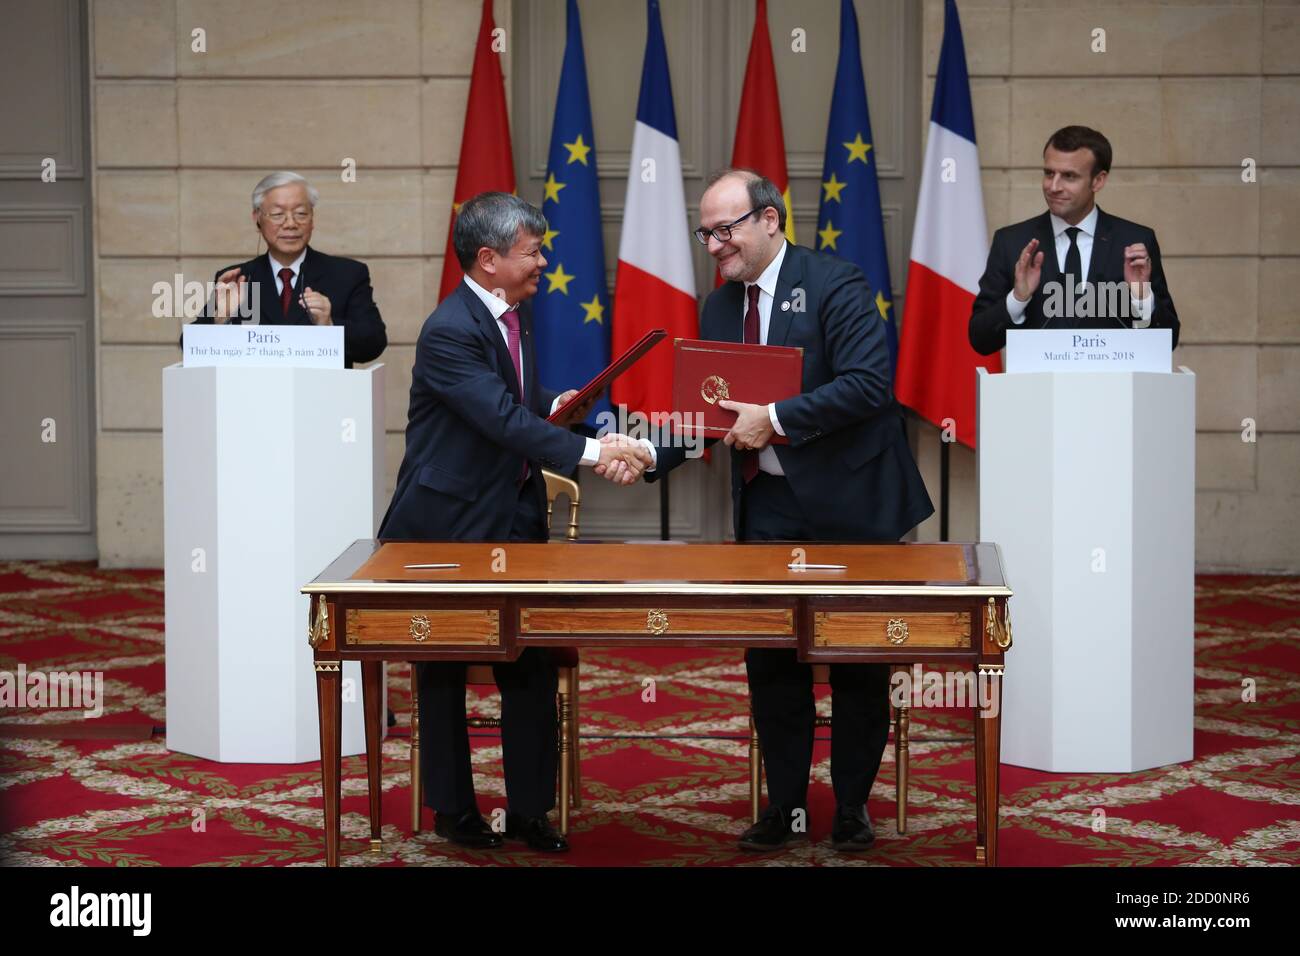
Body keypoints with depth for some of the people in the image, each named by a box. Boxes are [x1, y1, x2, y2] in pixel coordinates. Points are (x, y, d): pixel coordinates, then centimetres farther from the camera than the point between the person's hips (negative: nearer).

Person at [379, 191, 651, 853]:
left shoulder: (512, 314, 6)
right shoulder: (449, 332, -22)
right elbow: (506, 420, -30)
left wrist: (552, 405, 1)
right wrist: (591, 452, -34)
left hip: (514, 520, 8)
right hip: (446, 527, -7)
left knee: (532, 670, 6)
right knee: (445, 673, 9)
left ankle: (529, 809, 15)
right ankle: (453, 809, 22)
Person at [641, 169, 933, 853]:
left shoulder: (835, 285, -12)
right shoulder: (719, 308, 10)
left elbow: (869, 384, -23)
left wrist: (775, 418, -24)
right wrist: (652, 456, -5)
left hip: (844, 504, -6)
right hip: (766, 508, 6)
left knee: (858, 667, 5)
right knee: (770, 663, 7)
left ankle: (851, 808, 18)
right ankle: (785, 806, 18)